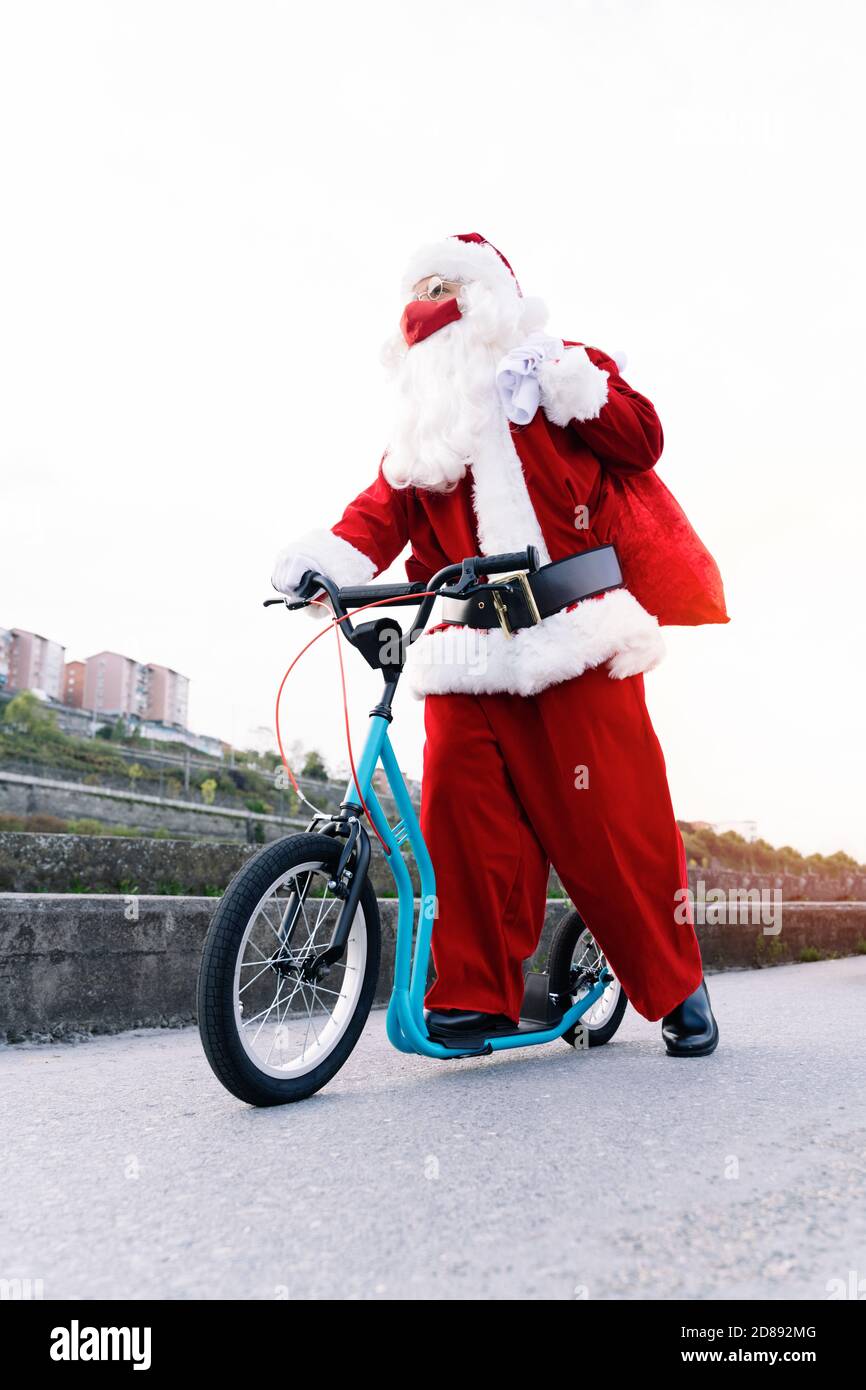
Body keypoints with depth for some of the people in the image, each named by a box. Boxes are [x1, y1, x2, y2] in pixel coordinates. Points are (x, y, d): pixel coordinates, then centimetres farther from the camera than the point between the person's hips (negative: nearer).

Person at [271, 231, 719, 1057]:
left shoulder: (553, 365, 15)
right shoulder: (421, 418, 24)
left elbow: (641, 440, 7)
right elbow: (386, 505, 8)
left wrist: (569, 386, -6)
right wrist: (332, 555, -11)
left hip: (576, 638, -3)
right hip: (472, 648, 4)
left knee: (611, 813, -4)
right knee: (461, 805, -8)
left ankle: (677, 986, 15)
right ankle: (476, 994, 5)